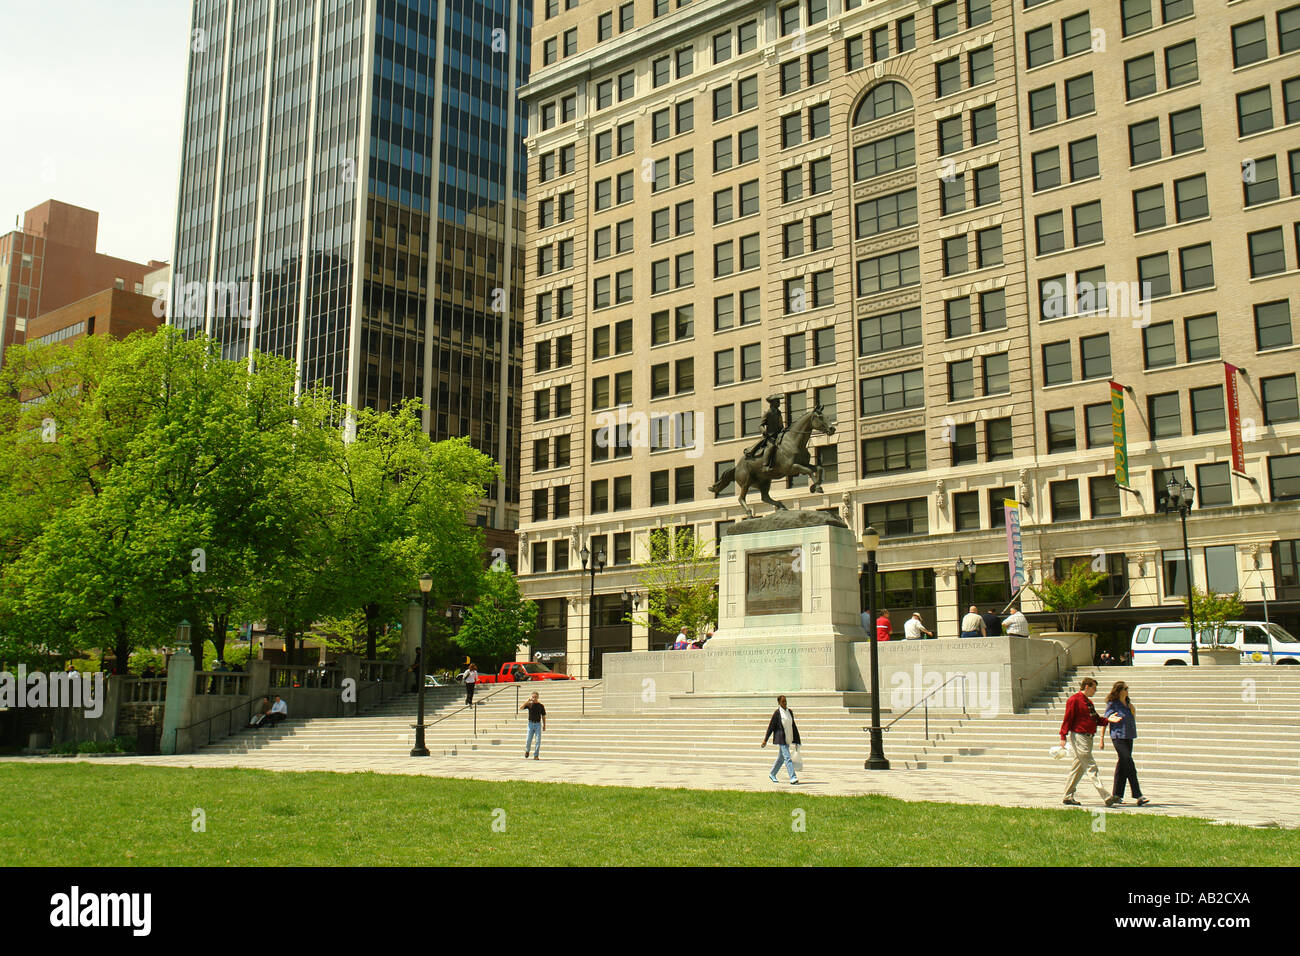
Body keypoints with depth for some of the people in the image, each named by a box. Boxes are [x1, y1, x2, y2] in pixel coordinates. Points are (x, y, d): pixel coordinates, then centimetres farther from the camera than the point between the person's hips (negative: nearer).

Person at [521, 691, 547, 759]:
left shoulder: (541, 705, 3)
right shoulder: (529, 704, 1)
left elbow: (543, 715, 9)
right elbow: (521, 708, -13)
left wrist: (544, 725, 6)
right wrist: (527, 701, -19)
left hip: (538, 724, 0)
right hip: (531, 723, 0)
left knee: (538, 740, -6)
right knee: (528, 740, -1)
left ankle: (536, 755, 2)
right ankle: (527, 750, 29)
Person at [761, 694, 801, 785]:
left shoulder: (790, 712, 8)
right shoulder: (777, 713, -10)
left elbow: (793, 726, 13)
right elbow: (771, 726, -7)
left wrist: (796, 740, 13)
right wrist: (765, 740, -5)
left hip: (788, 739, 7)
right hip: (780, 738, -7)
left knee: (781, 757, 16)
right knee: (787, 757, -13)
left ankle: (772, 774, 31)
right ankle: (793, 777, -16)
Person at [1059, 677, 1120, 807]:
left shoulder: (1089, 701, 19)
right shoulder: (1074, 700, -10)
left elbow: (1095, 719, 23)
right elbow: (1068, 718, -13)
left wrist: (1108, 720, 6)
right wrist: (1063, 736, -17)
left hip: (1088, 738, 10)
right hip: (1078, 737, -10)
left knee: (1078, 768, 11)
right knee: (1091, 768, -10)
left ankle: (1068, 797, 17)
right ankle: (1107, 797, -14)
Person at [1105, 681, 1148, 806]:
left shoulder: (1128, 703, 14)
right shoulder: (1112, 704, -6)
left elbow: (1133, 720, 22)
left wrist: (1132, 710, 3)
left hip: (1129, 737, 7)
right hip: (1118, 737, -7)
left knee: (1122, 765, 9)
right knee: (1129, 764, -13)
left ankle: (1117, 795, 15)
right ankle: (1138, 796, -15)